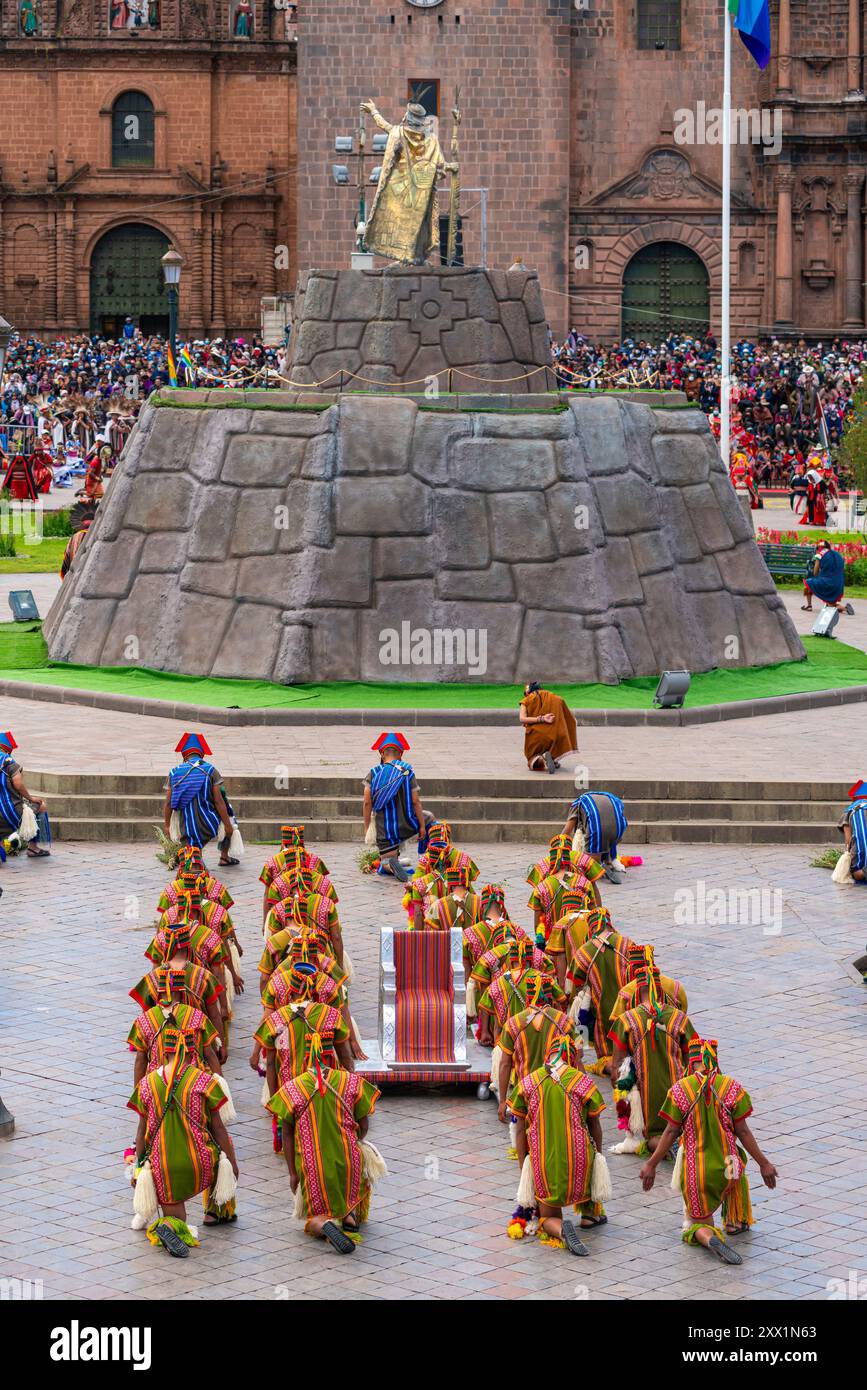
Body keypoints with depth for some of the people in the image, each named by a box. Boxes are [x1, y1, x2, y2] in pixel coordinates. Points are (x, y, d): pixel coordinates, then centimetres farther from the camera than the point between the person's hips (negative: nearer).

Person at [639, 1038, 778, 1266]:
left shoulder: (680, 1089, -8)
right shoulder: (732, 1088, -7)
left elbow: (672, 1132, -6)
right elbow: (742, 1132, -4)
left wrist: (651, 1164, 3)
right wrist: (763, 1163, 6)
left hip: (694, 1170, -1)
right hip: (726, 1168, 1)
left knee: (696, 1224, 15)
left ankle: (708, 1236, -20)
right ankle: (735, 1222, 38)